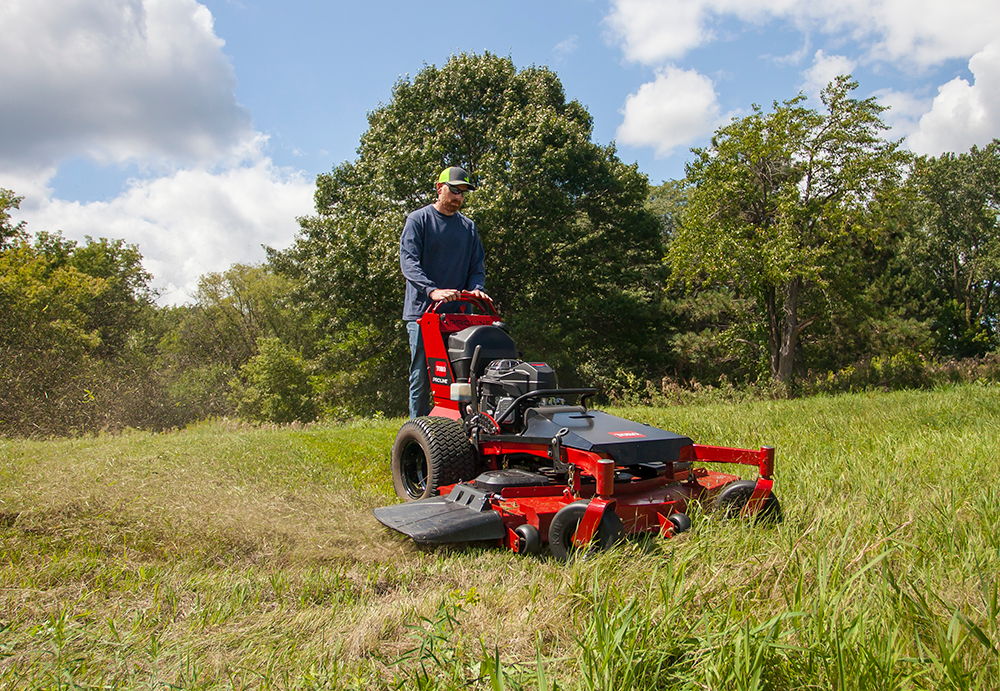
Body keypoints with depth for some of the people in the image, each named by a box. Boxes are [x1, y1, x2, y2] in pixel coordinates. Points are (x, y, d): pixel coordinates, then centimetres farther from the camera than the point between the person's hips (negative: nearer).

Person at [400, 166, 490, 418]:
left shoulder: (469, 227, 18)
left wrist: (476, 289, -8)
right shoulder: (418, 220, 3)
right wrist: (432, 290, -26)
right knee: (421, 376, -2)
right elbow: (408, 261, -9)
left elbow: (477, 266, 15)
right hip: (422, 311, -4)